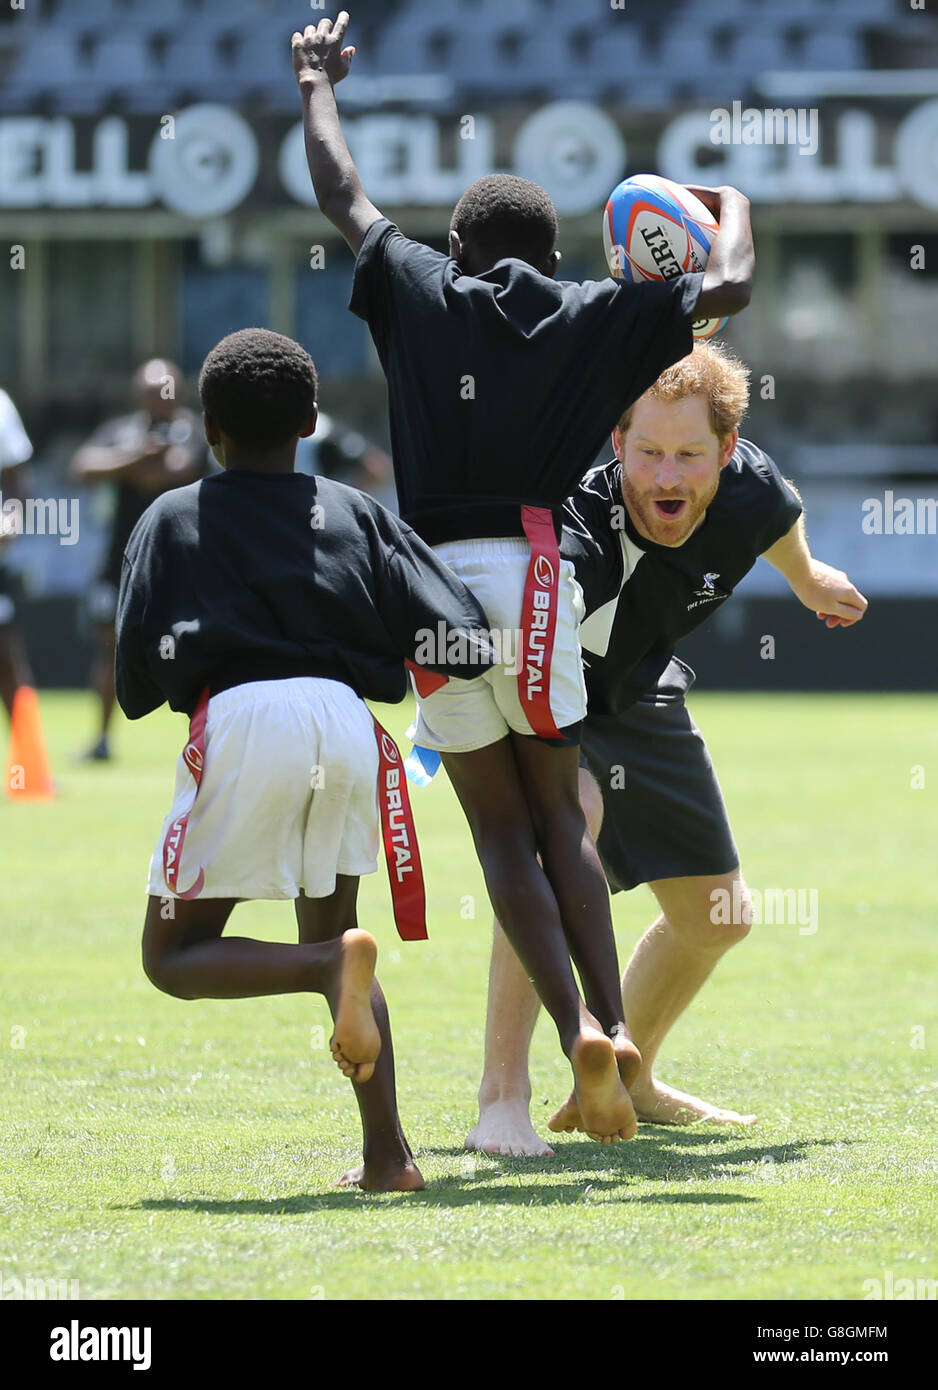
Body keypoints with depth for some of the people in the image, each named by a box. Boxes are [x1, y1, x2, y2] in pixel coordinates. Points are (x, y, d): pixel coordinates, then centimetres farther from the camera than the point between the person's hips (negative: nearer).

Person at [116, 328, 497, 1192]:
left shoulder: (172, 519, 15)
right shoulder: (354, 513, 19)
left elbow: (135, 687, 8)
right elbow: (462, 639, 9)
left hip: (241, 721, -3)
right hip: (349, 721, 3)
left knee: (173, 956, 6)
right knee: (327, 932, 21)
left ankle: (335, 965, -23)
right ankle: (387, 1153, 5)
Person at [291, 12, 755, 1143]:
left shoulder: (420, 289, 9)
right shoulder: (593, 316, 8)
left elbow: (340, 194, 19)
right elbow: (728, 290, 11)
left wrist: (315, 83, 35)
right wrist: (729, 208, 32)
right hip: (536, 574, 0)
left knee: (502, 829, 2)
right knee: (559, 817, 11)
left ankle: (576, 1028, -16)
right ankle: (612, 1022, -5)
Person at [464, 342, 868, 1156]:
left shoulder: (751, 496, -23)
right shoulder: (578, 535, -42)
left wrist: (812, 582, 25)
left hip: (639, 697, 7)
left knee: (717, 915, 13)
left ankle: (625, 1083, 40)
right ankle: (503, 1097, -33)